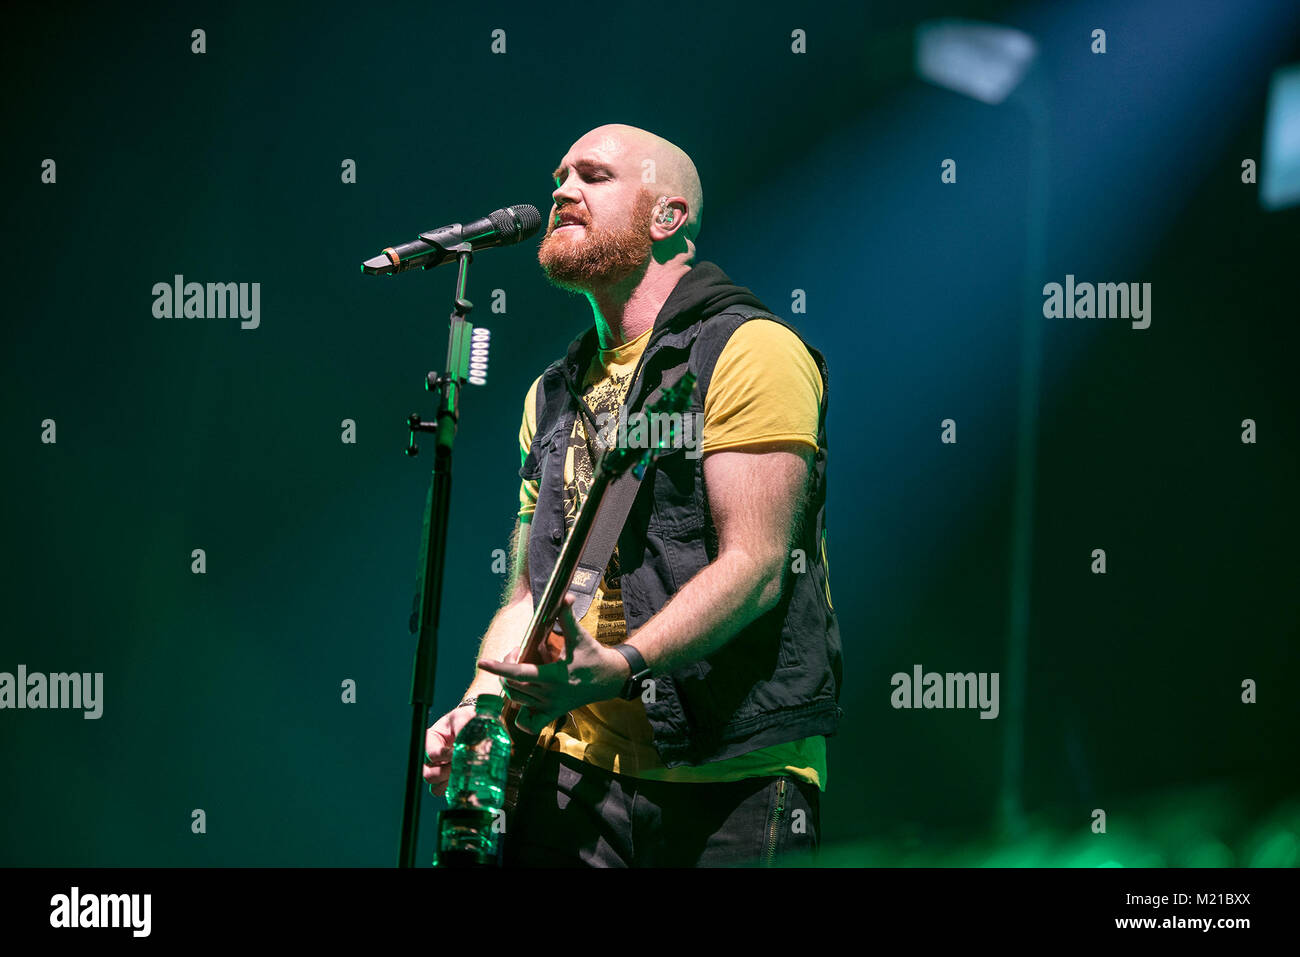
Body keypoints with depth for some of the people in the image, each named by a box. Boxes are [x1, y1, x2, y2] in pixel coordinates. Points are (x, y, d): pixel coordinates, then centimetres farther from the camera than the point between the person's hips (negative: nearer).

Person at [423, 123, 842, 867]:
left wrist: (619, 667, -27)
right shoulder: (555, 393, 19)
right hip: (572, 775, 6)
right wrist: (482, 708, 0)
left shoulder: (750, 351, -4)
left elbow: (755, 568, -14)